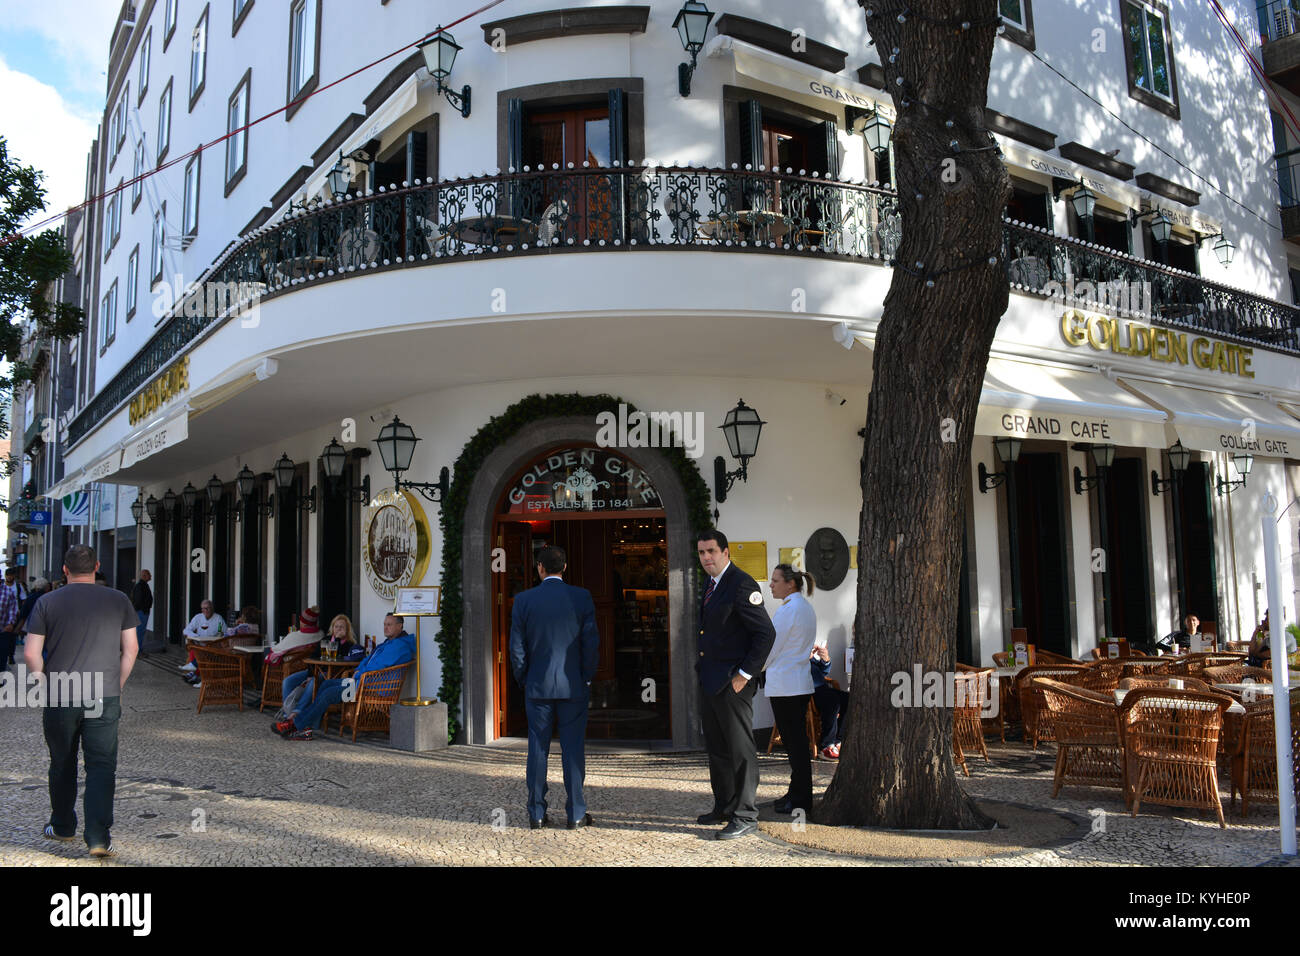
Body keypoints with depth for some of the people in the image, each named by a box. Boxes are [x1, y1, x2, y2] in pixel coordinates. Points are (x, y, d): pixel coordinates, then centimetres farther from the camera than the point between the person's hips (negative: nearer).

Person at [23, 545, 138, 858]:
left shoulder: (47, 602, -1)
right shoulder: (118, 601, 0)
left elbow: (31, 654, -3)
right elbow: (130, 649, 2)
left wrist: (46, 685, 12)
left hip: (59, 698, 1)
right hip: (104, 697, -1)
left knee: (62, 765, 17)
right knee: (101, 765, 1)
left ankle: (62, 827, 31)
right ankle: (99, 837, -7)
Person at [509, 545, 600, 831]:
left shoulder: (523, 600, -4)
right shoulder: (582, 597, -5)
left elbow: (517, 647, -2)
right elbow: (591, 642, -5)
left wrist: (523, 680, 11)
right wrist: (586, 678, 7)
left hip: (537, 687, 1)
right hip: (573, 687, 0)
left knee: (537, 750, 9)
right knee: (573, 749, 5)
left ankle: (536, 814, 14)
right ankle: (576, 814, 10)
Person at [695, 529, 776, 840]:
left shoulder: (740, 584, -15)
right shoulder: (712, 584, 13)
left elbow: (766, 633, -18)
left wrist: (745, 674, -18)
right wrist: (702, 667, 15)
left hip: (732, 683, -9)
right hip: (710, 680, 9)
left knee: (740, 749, -1)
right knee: (716, 748, 17)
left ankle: (745, 816, 7)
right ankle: (724, 807, 28)